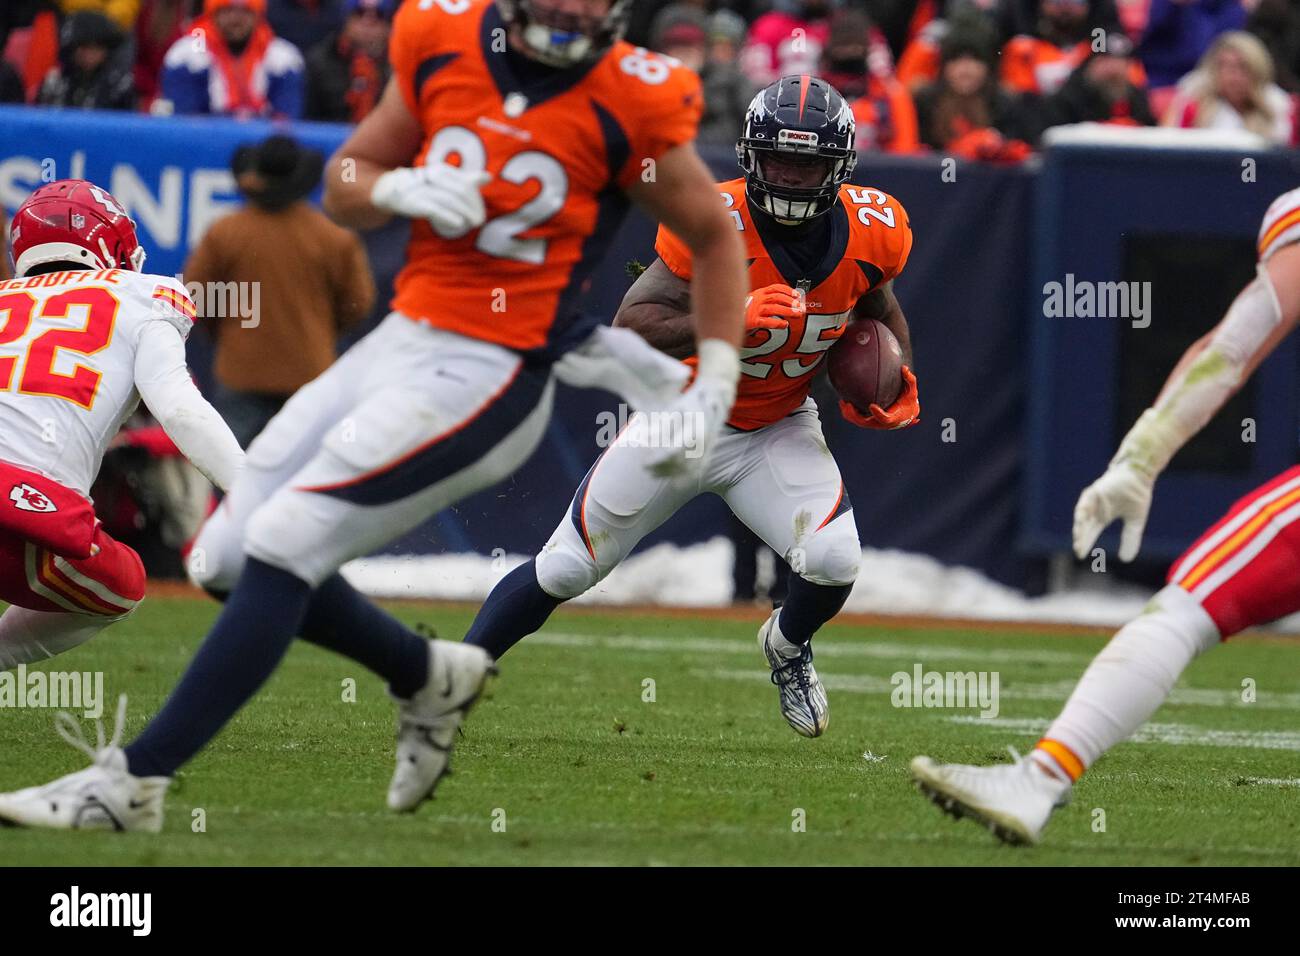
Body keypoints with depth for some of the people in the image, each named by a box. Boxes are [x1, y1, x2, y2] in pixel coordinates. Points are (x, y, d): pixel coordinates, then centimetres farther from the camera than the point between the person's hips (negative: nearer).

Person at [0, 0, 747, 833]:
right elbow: (344, 185, 11)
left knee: (280, 547, -14)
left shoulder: (630, 101, -11)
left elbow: (716, 237, 4)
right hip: (402, 340, 6)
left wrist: (712, 394, -1)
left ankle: (134, 780, -11)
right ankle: (429, 679, 27)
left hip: (488, 377, -6)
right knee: (229, 558, 7)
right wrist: (402, 188, -11)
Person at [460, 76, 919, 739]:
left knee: (834, 561, -21)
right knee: (564, 570, 3)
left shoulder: (870, 234, -13)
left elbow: (881, 310, 11)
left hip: (778, 434, 2)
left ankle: (787, 646, 16)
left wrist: (898, 382, -7)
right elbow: (631, 325, -27)